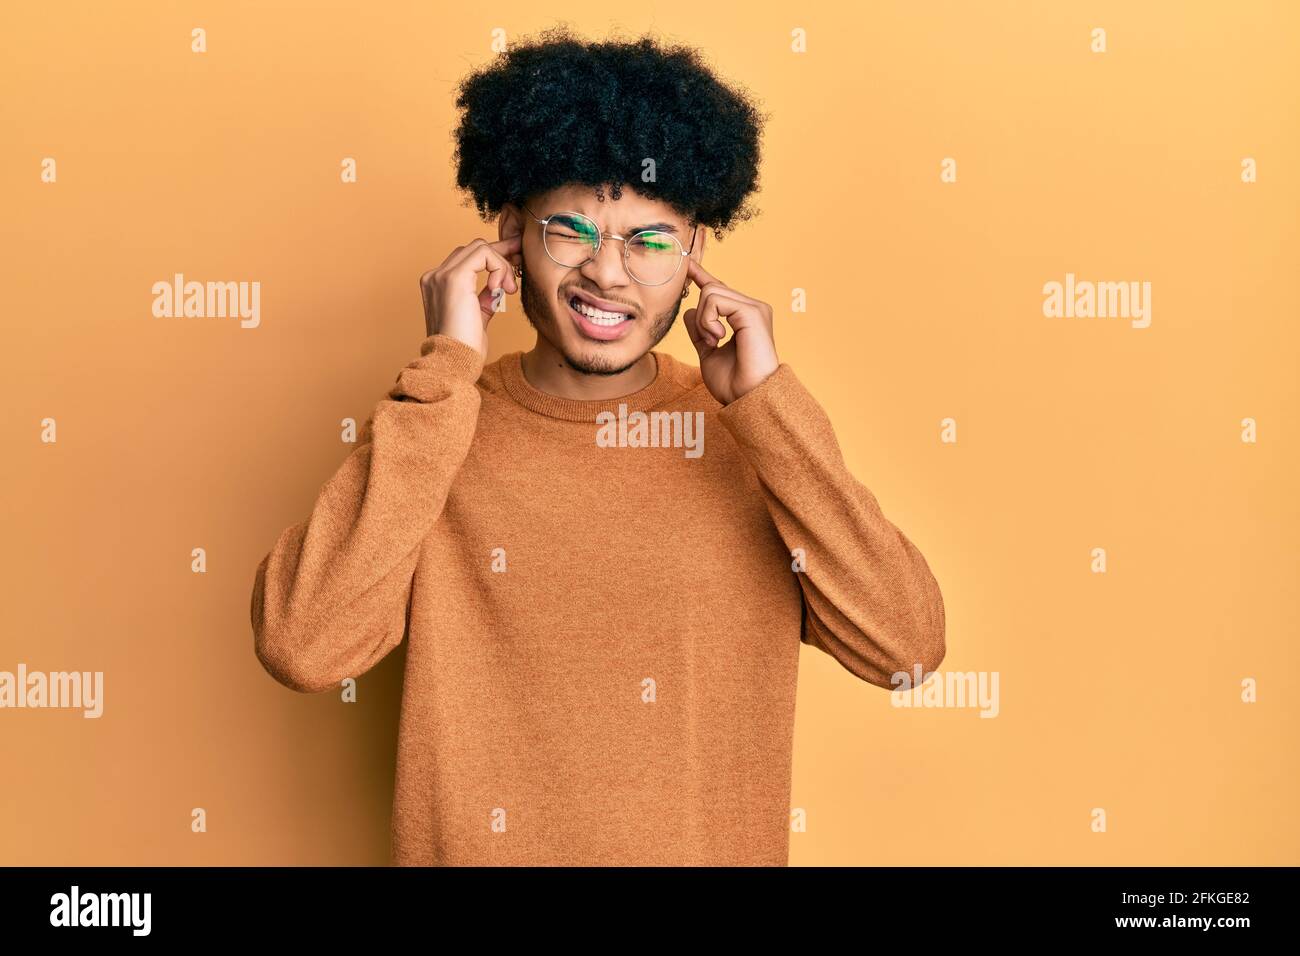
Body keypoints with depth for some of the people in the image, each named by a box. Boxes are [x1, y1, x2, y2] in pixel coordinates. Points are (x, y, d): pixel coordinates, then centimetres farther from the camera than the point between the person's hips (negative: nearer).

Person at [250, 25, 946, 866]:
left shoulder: (756, 433, -8)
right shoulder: (434, 424, -11)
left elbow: (906, 646, -18)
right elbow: (299, 648, -25)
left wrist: (766, 398, -20)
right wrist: (444, 372, -23)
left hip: (718, 846, 1)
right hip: (468, 846, -1)